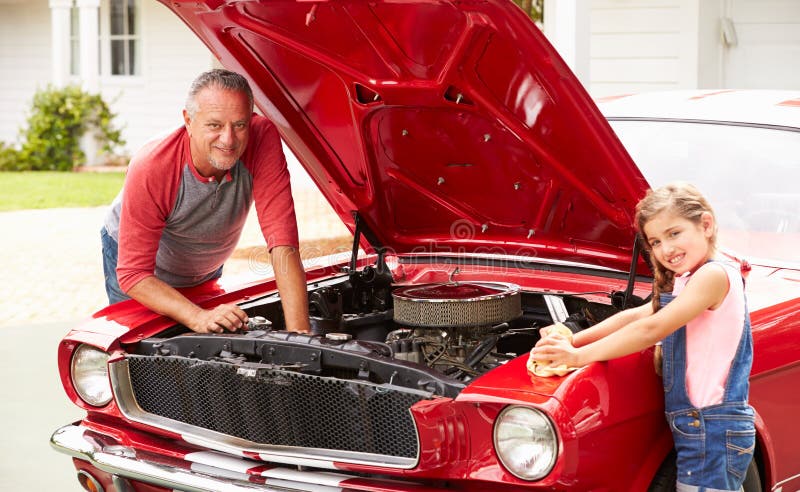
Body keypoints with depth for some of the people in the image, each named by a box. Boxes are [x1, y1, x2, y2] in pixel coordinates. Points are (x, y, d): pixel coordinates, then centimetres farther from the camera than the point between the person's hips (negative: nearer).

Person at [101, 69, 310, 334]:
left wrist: (299, 332, -46)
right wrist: (199, 318, -53)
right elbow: (133, 274, -37)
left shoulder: (263, 138, -33)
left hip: (206, 272, 3)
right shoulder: (149, 170, -39)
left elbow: (283, 242, -37)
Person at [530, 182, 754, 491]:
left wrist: (579, 356, -17)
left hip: (711, 433, -9)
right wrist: (571, 341, 0)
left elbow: (651, 329, -19)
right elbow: (635, 316, 12)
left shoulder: (714, 275, -14)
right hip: (698, 428, 9)